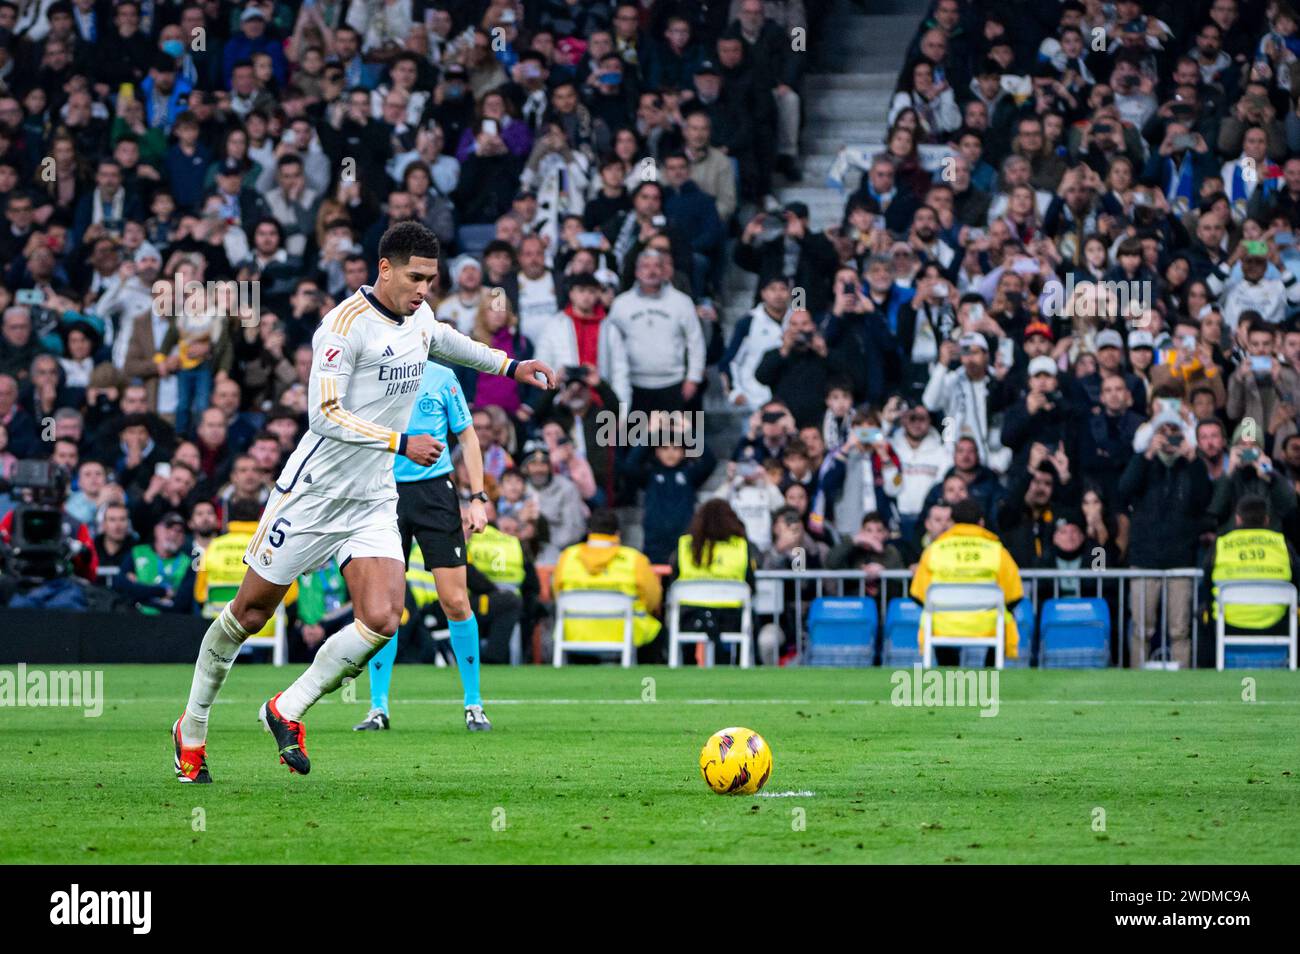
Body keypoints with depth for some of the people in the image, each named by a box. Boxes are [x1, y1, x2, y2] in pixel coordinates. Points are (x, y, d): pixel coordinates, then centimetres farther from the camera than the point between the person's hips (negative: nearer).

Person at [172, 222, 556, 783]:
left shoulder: (419, 317, 6)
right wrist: (400, 442, -26)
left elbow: (441, 339, 33)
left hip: (373, 502, 6)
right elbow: (326, 414, -23)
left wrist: (509, 366, 35)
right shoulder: (346, 324, -18)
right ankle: (192, 728, 24)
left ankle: (287, 711, 4)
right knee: (248, 614, 5)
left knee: (381, 621, -14)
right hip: (313, 492, -6)